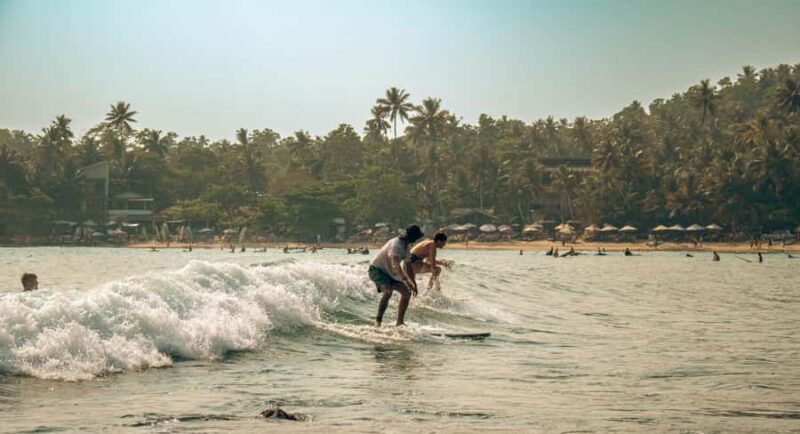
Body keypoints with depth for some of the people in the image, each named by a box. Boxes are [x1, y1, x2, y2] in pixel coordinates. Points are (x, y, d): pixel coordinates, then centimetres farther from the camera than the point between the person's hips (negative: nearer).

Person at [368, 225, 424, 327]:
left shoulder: (406, 246, 5)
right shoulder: (396, 244, -26)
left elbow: (407, 265, 16)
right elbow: (395, 265, -39)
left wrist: (413, 283, 12)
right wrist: (406, 281, -46)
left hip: (388, 272, 10)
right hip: (376, 269, -10)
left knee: (406, 292, 1)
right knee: (388, 291, -34)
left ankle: (399, 322, 6)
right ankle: (378, 320, -28)